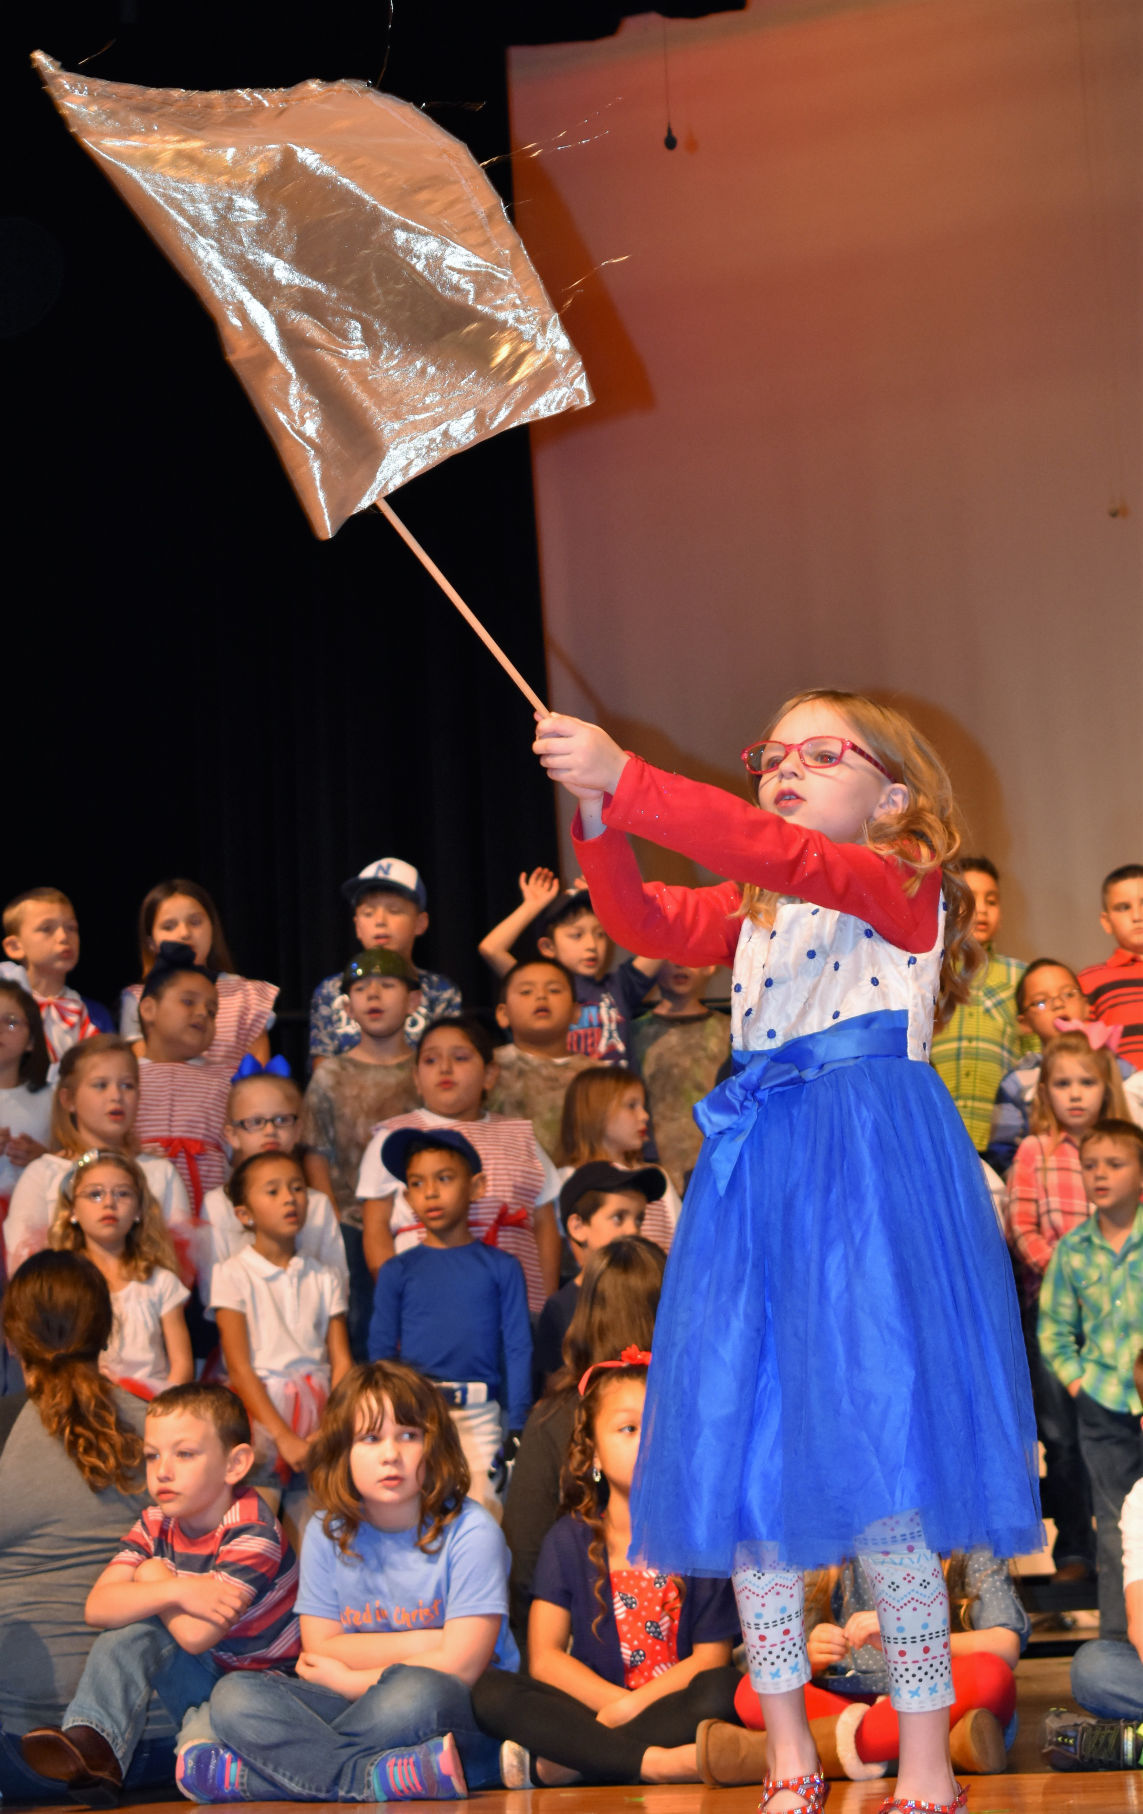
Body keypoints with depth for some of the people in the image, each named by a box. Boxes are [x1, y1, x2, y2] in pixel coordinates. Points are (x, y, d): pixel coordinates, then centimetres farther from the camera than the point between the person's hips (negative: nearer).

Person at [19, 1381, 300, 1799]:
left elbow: (196, 1635, -32)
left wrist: (154, 1577, -14)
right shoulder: (156, 1524, -2)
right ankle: (92, 1745, -28)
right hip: (205, 1674, 6)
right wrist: (174, 1591, -32)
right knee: (131, 1626, -18)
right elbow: (98, 1608, -16)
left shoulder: (251, 1531, -24)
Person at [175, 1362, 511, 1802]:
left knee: (414, 1692, -38)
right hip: (365, 1711, 4)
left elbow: (460, 1665, -12)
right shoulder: (328, 1533, 5)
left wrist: (348, 1681, -3)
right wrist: (422, 1642, -8)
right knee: (234, 1696, -17)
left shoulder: (470, 1532, -7)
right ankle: (381, 1777, -33)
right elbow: (321, 1650, 3)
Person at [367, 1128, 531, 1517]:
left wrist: (516, 1427, 0)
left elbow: (518, 1349, 6)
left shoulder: (501, 1268, 7)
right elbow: (381, 1350, 12)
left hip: (479, 1415, -1)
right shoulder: (397, 1271, 9)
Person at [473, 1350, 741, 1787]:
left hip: (675, 1708, -1)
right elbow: (544, 1656, 0)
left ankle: (549, 1766, -30)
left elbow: (711, 1657, -3)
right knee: (491, 1691, -23)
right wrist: (614, 1701, -16)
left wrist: (630, 1706, -16)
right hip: (591, 1703, 1)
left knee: (722, 1689, -34)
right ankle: (654, 1762, -35)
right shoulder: (569, 1539, 8)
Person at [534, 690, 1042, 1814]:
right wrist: (599, 824, -15)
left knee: (875, 1438, -8)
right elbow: (645, 924, 2)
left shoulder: (901, 886, -2)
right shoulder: (752, 911, 18)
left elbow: (781, 857, -19)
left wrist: (624, 780, -24)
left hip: (869, 1172, -6)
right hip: (761, 1174, 7)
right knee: (742, 1449, 4)